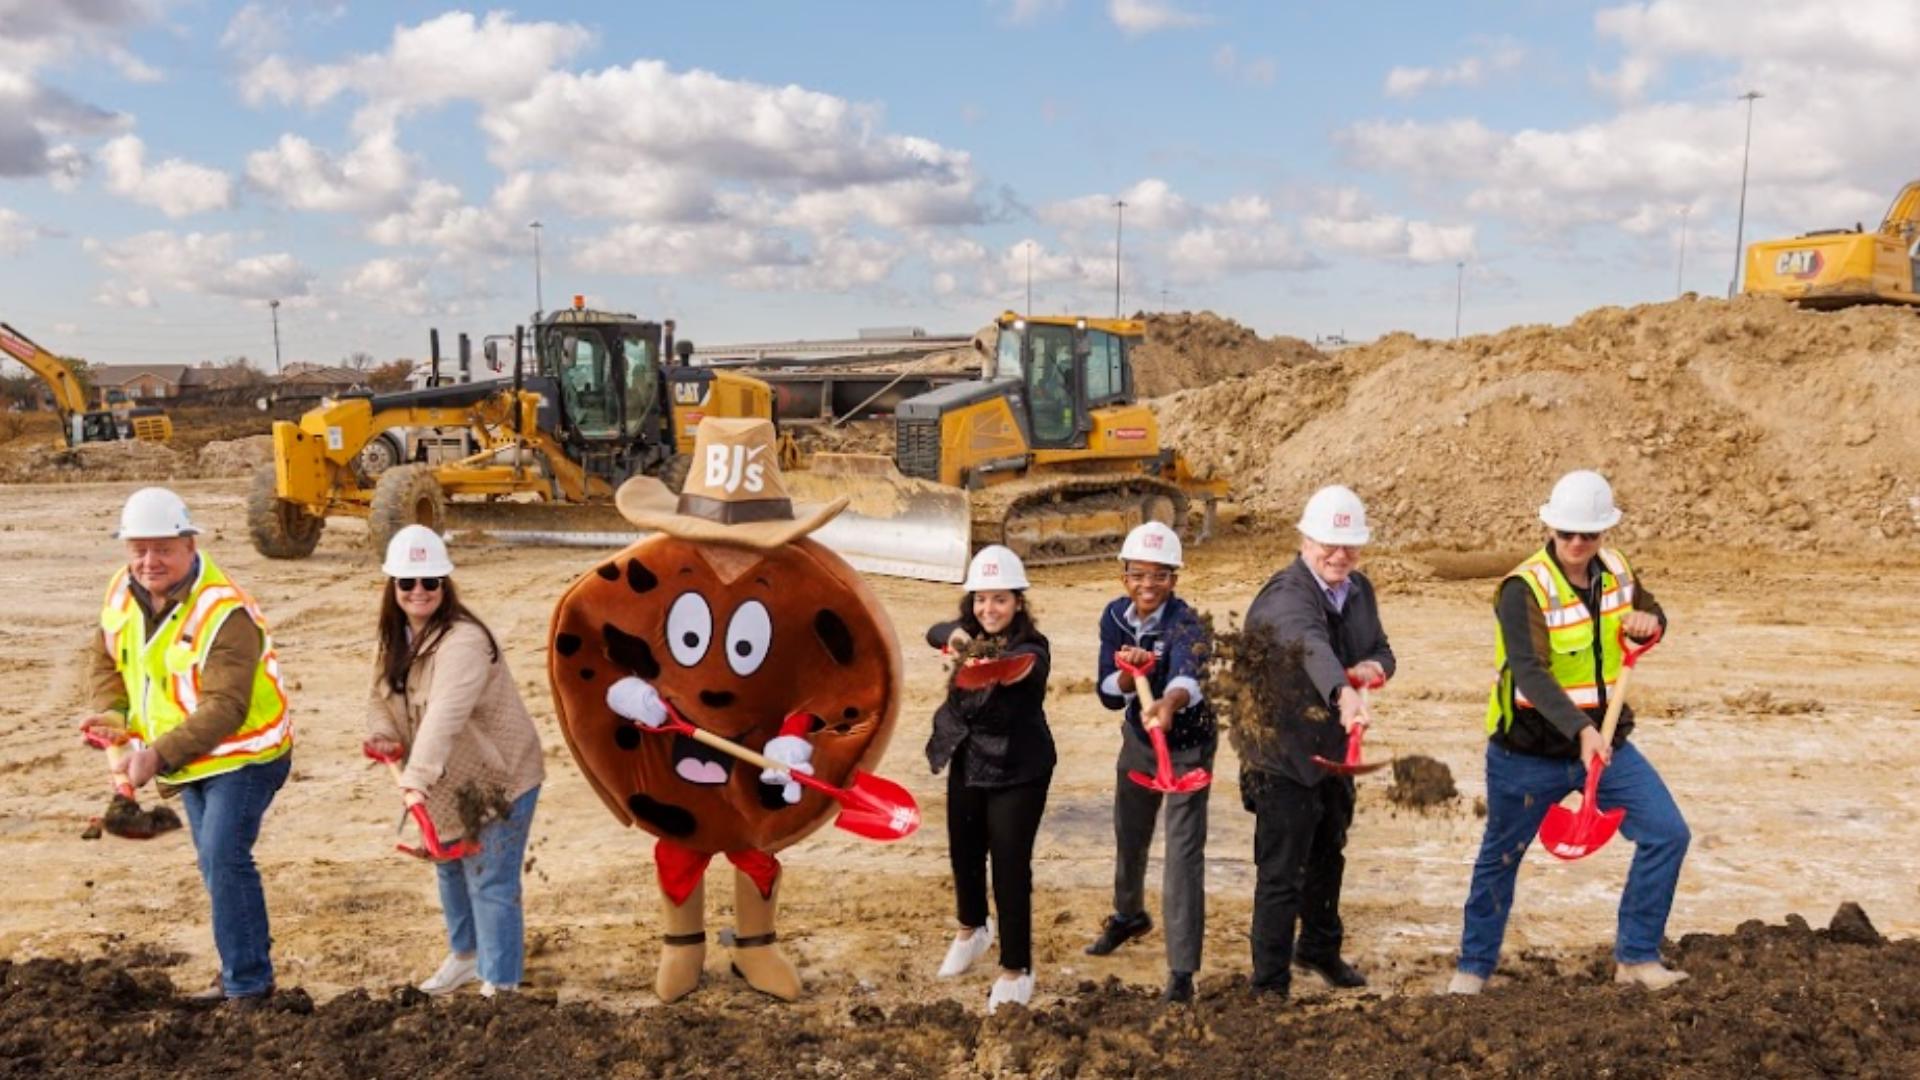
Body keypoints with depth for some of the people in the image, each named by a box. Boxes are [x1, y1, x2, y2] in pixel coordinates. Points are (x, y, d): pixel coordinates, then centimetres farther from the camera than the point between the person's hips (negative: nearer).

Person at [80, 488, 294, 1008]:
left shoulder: (225, 614, -28)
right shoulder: (123, 593, -2)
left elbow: (224, 708, -31)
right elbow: (108, 663, 9)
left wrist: (160, 754, -40)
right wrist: (112, 716, -10)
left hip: (244, 754, -8)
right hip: (190, 758, 8)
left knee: (224, 858, -16)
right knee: (216, 865, 17)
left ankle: (248, 984, -6)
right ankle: (243, 969, 32)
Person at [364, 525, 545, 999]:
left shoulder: (463, 641, -29)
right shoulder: (395, 639, 1)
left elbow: (446, 714, -41)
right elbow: (381, 697, 7)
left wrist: (419, 774, -50)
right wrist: (382, 735, -14)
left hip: (499, 778, -9)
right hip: (448, 782, 9)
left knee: (490, 883, -5)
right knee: (450, 870, 24)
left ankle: (500, 984, 9)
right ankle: (466, 955, 46)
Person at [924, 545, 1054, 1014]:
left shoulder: (1031, 648, -21)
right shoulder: (972, 633, -2)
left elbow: (1024, 669, -42)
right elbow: (934, 634, -17)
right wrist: (954, 636, -39)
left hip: (1018, 771, -6)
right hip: (966, 764, 6)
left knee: (1010, 866, -4)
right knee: (964, 852, 20)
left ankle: (1016, 970, 13)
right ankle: (972, 930, 47)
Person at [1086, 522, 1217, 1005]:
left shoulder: (1185, 623, -28)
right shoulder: (1115, 616, -12)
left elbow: (1187, 675, -50)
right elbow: (1107, 694, -12)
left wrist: (1168, 705, -72)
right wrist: (1129, 674, -34)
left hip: (1187, 744, -6)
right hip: (1137, 738, 6)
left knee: (1184, 852, -10)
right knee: (1128, 835, 22)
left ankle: (1182, 971, -1)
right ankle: (1128, 915, 50)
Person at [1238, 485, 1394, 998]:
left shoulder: (1359, 589, 3)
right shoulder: (1286, 594, -25)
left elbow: (1381, 650, 10)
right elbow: (1311, 644, -44)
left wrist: (1373, 667, -15)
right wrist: (1343, 693, -63)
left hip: (1335, 749, 8)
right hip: (1283, 754, -8)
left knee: (1328, 859, 25)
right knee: (1282, 875, -2)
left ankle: (1320, 949, 47)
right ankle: (1270, 985, 10)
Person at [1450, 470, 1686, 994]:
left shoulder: (1615, 570, -1)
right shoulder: (1524, 588, -21)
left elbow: (1652, 614, 18)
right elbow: (1530, 671, -32)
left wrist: (1648, 621, -7)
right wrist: (1580, 730, -44)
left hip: (1605, 742, 5)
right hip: (1529, 752, -5)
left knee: (1668, 833, -2)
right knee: (1500, 857, 8)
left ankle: (1636, 957, 13)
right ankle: (1474, 967, 25)